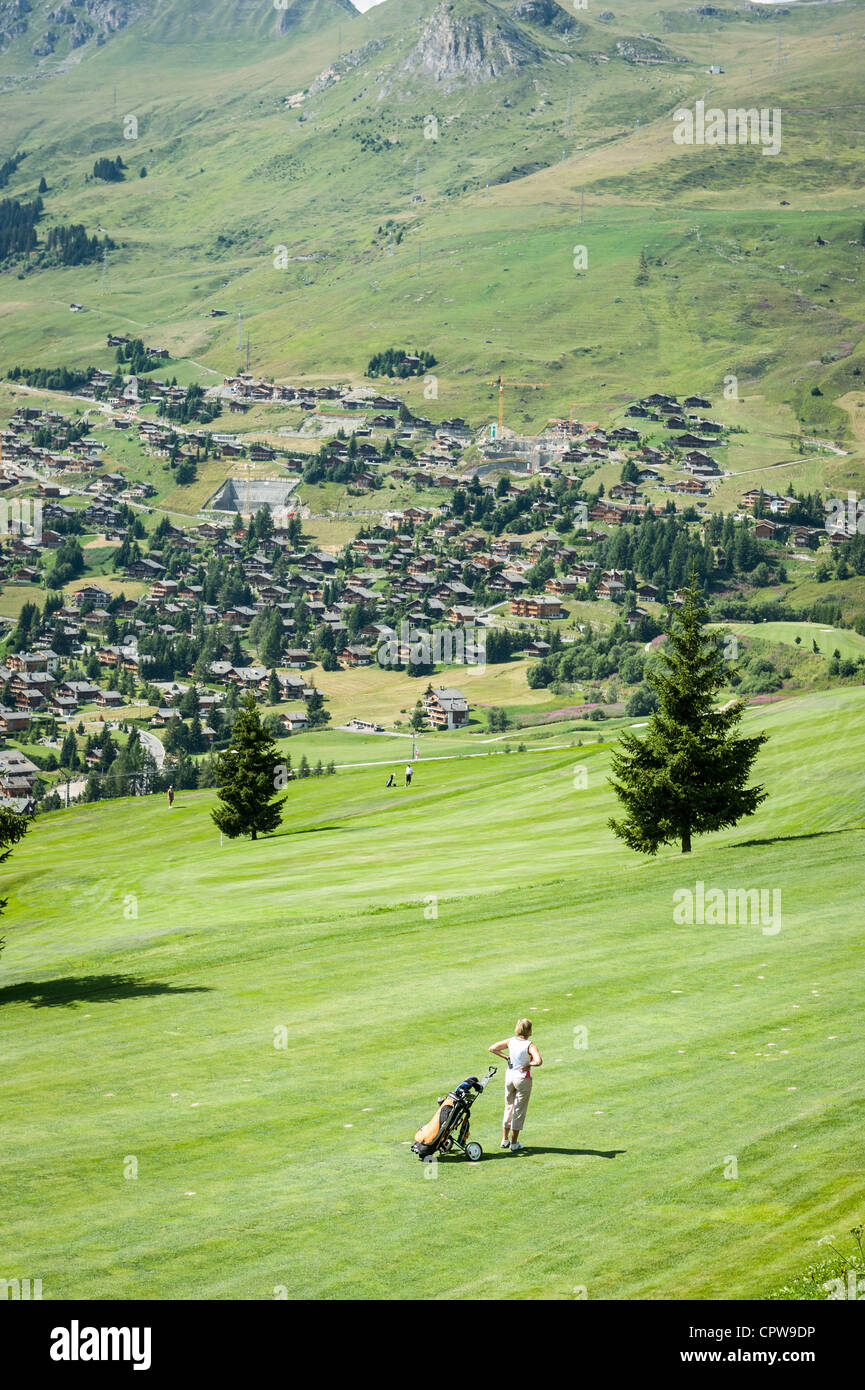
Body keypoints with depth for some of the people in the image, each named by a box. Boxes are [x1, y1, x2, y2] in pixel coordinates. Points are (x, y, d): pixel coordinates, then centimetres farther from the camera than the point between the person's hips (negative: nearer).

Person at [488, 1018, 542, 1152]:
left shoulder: (510, 1041, -5)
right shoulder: (530, 1046, -20)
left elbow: (492, 1048, 2)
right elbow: (539, 1061, -34)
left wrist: (505, 1056, 4)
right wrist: (529, 1064, -15)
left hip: (509, 1076, 5)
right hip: (523, 1079, -5)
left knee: (509, 1107, 20)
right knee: (519, 1110, 6)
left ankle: (505, 1140, 25)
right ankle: (514, 1144, 11)